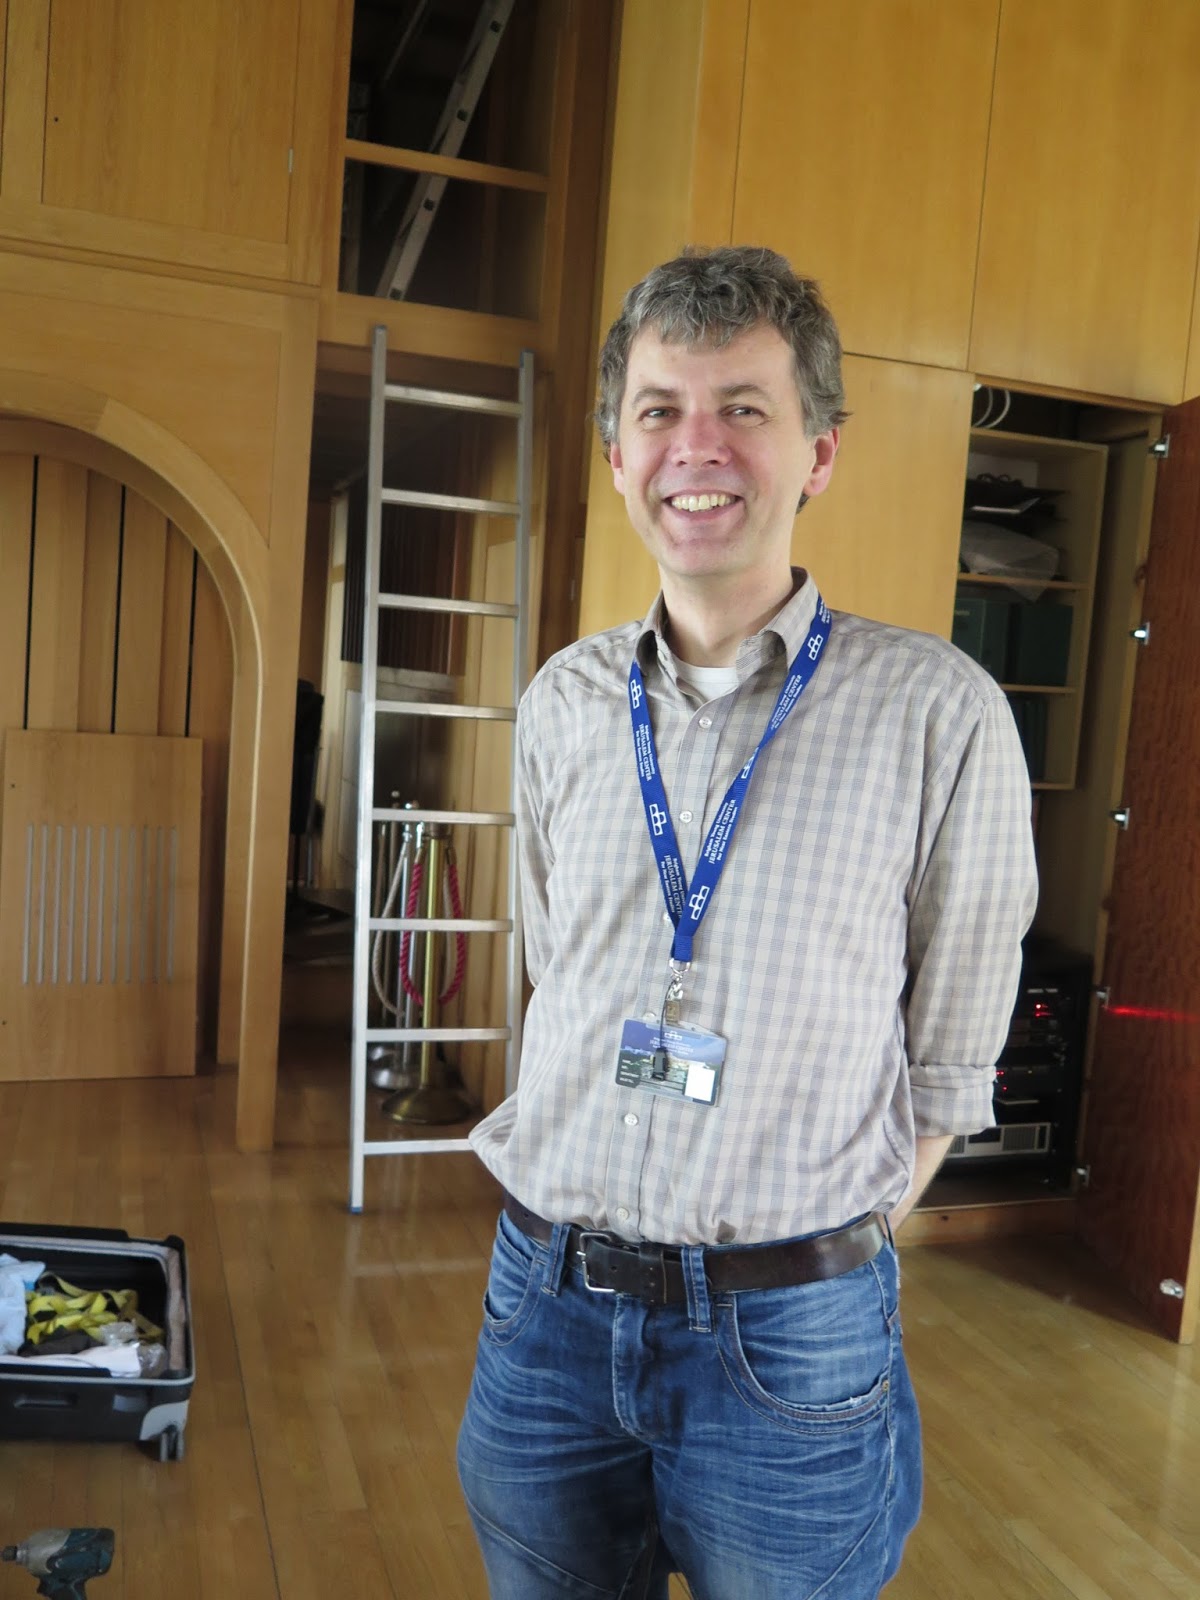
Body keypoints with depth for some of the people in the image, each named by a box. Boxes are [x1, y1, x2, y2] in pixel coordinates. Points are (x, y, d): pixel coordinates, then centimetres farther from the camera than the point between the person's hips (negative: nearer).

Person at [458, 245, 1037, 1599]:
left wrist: (821, 1262, -3)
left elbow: (948, 1063, -3)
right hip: (544, 1306, 4)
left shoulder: (939, 713, -10)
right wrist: (586, 1252, 8)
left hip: (788, 1338, -3)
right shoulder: (563, 704, 2)